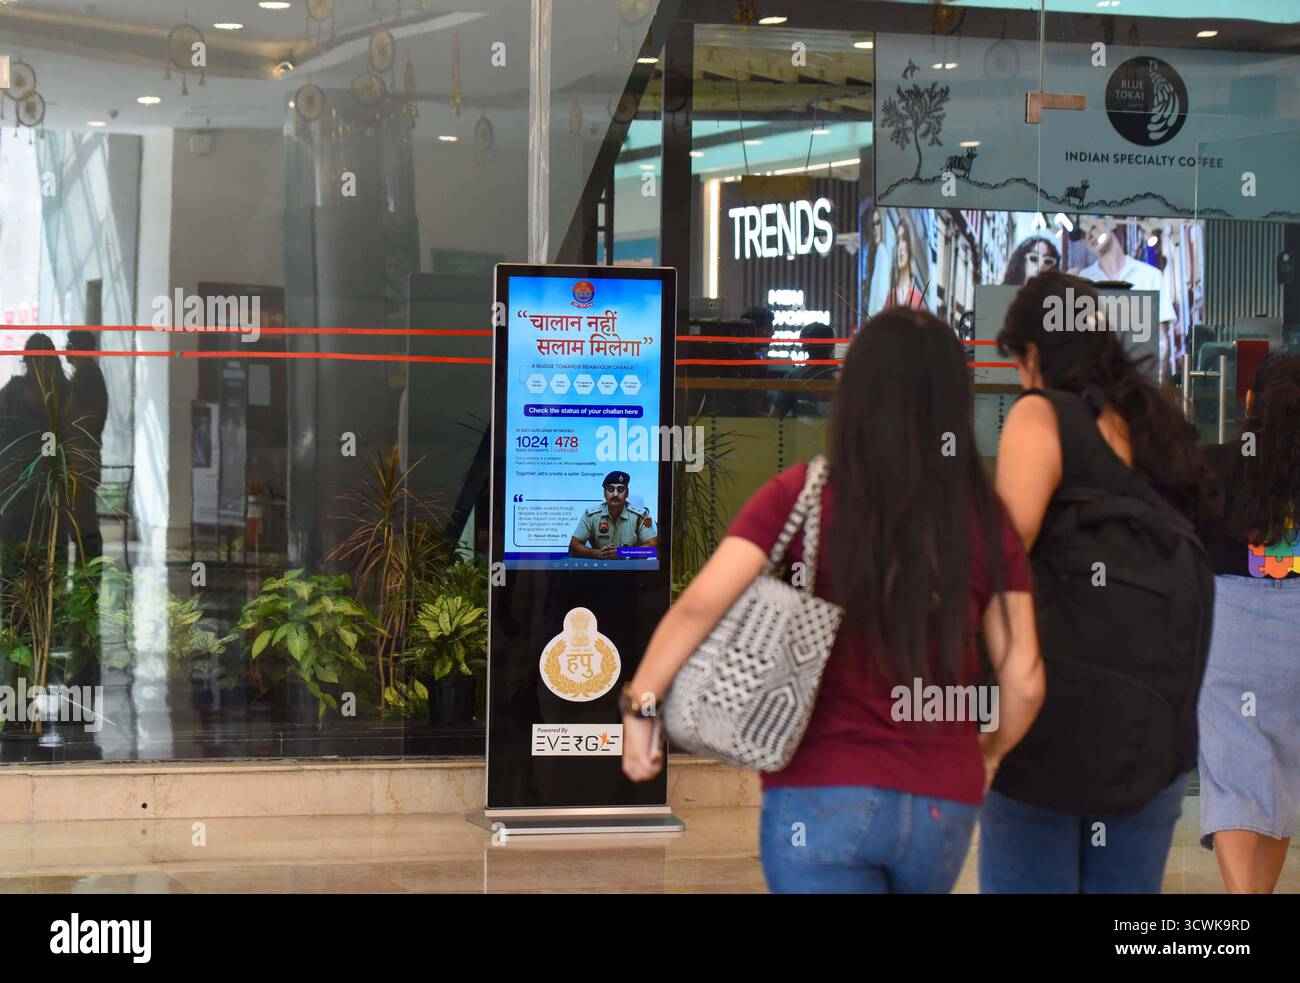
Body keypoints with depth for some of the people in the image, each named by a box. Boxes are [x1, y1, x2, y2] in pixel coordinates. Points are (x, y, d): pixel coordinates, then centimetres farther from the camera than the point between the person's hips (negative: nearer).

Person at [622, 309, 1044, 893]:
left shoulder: (800, 495, -5)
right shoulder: (986, 520, 0)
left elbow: (700, 603, -16)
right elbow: (1024, 682, -1)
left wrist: (639, 706, -3)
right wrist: (988, 755, 18)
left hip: (823, 796, -3)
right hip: (941, 808, 3)